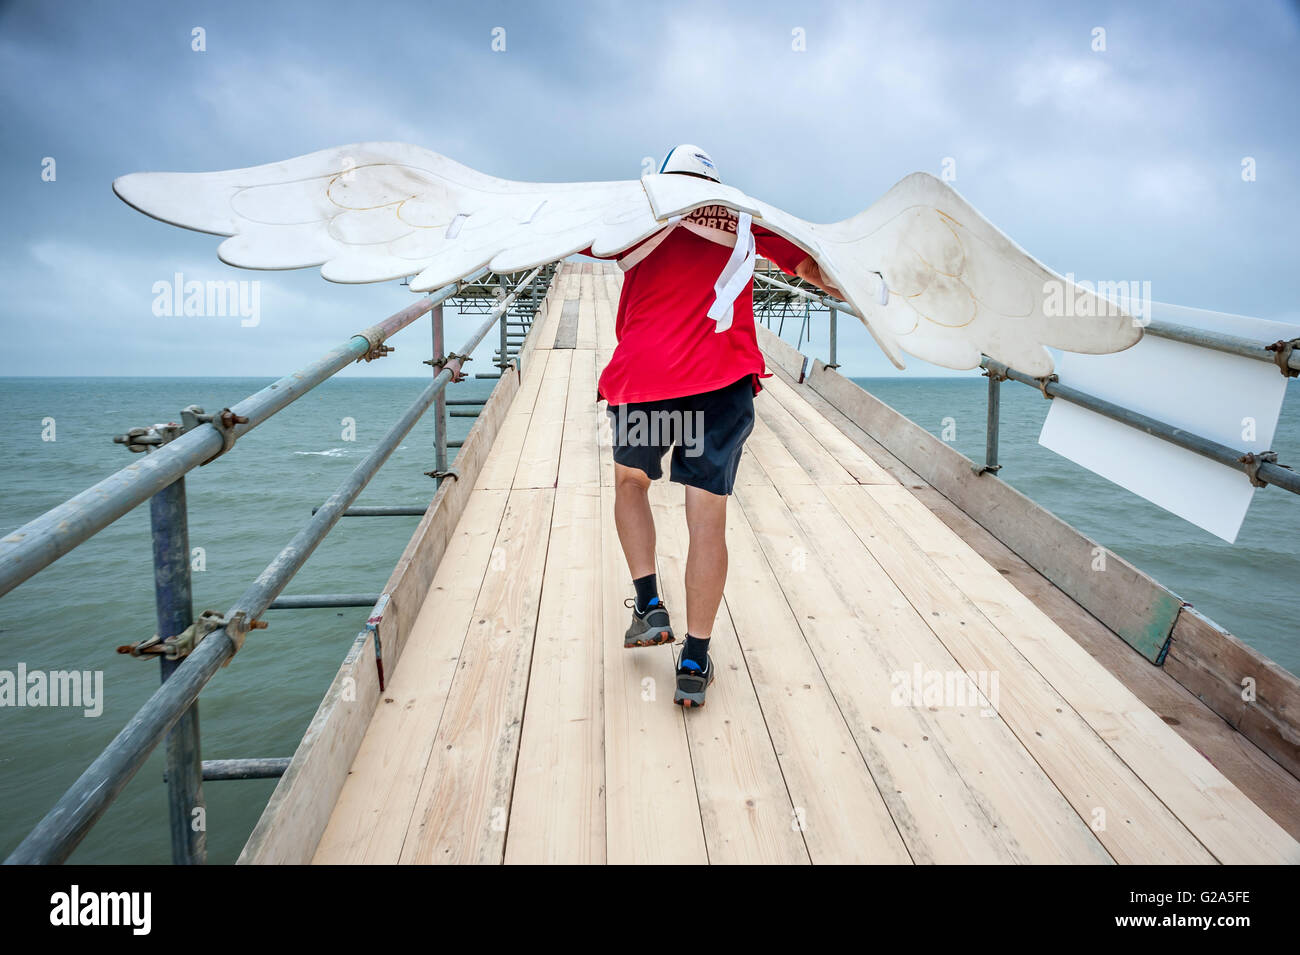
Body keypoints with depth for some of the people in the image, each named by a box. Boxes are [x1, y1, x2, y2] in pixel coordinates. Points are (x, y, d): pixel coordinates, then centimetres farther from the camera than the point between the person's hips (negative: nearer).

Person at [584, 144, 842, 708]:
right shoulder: (745, 219, 16)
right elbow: (813, 267, 21)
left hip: (641, 377, 0)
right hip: (723, 382, 1)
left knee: (630, 477, 26)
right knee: (707, 518, 4)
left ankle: (649, 606, 18)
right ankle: (695, 662, 8)